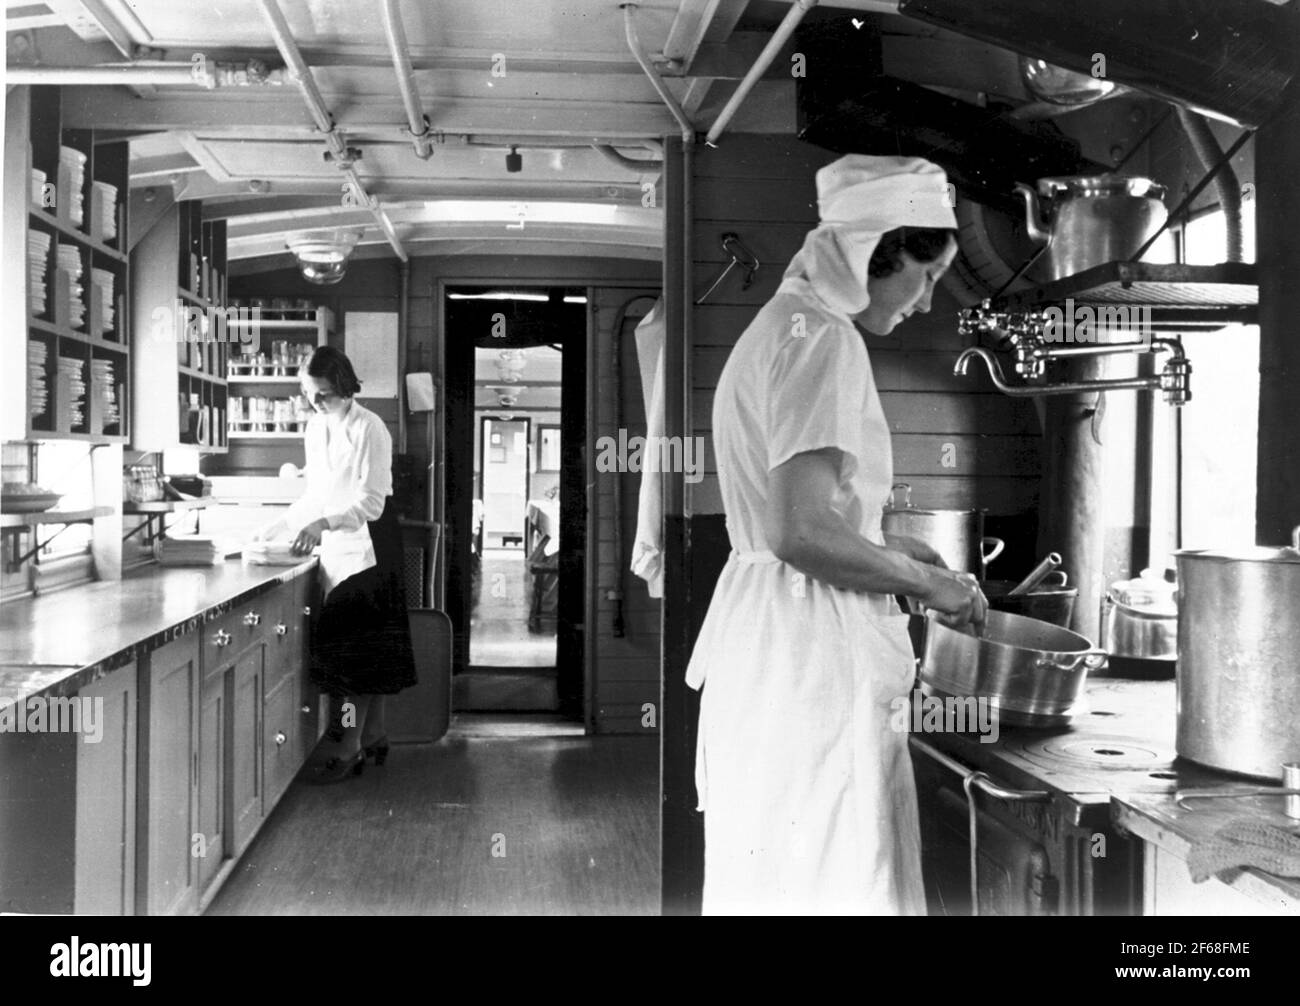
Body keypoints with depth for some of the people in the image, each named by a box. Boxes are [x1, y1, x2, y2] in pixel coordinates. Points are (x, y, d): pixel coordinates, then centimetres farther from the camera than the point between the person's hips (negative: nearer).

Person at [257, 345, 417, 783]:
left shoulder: (368, 428, -13)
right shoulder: (316, 428, 10)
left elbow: (371, 501, -19)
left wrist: (323, 523, -30)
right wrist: (277, 528, 12)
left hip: (367, 542, -7)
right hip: (334, 544, 7)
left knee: (357, 643, -8)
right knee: (367, 644, 11)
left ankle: (349, 749, -6)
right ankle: (374, 735, 19)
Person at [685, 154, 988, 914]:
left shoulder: (781, 326, 16)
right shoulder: (822, 338, -14)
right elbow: (802, 532, -23)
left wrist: (890, 552, 18)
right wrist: (927, 583, -9)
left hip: (773, 639, 10)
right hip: (810, 651, -10)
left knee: (774, 876, 15)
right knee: (827, 883, -3)